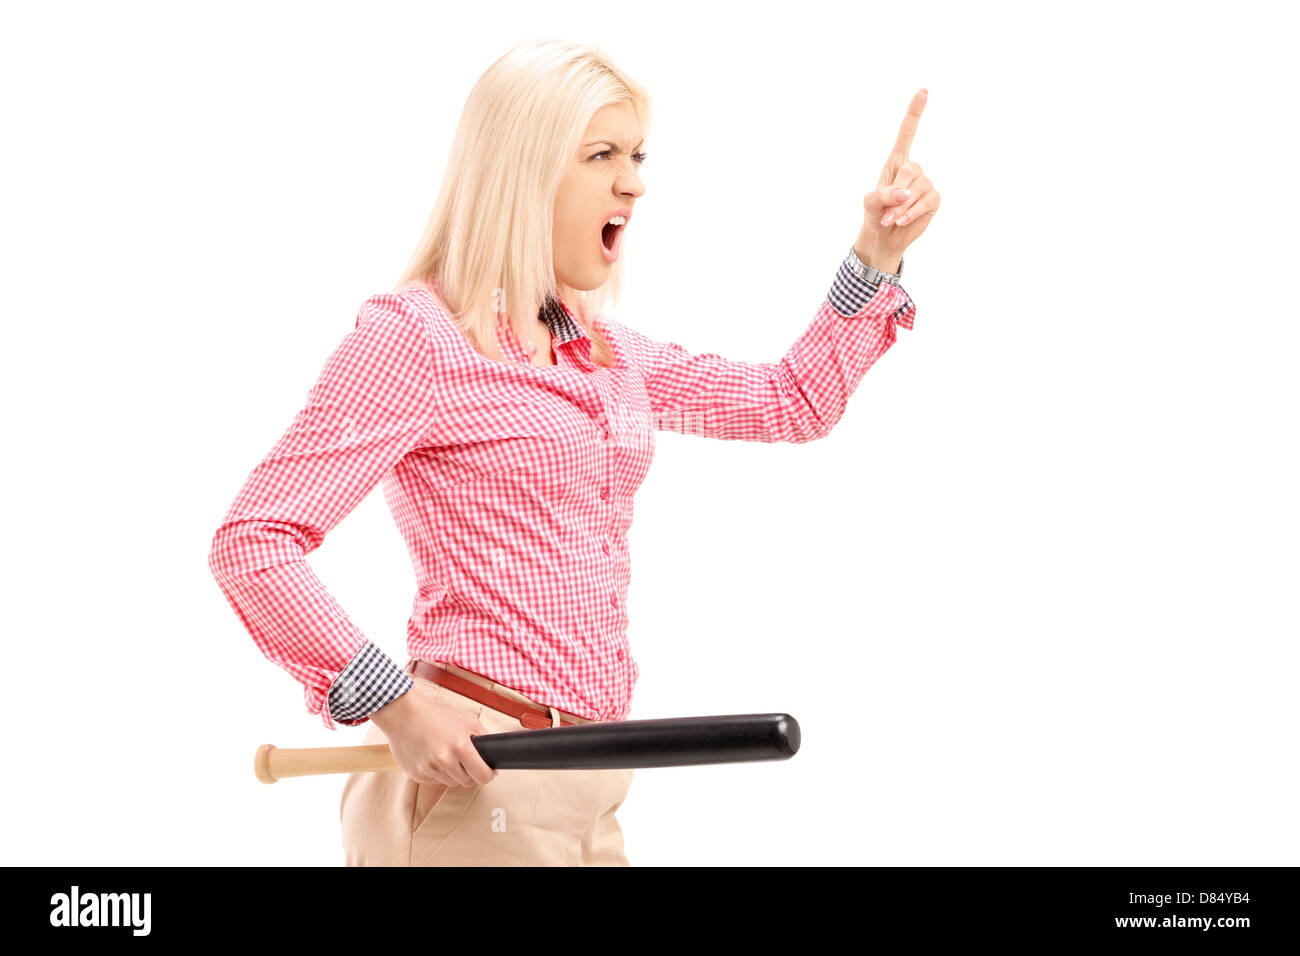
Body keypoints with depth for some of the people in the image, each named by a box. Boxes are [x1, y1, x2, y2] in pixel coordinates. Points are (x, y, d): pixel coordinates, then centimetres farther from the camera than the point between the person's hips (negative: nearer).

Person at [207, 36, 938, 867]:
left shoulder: (607, 351, 14)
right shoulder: (412, 332, -10)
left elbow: (797, 402, 21)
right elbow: (254, 542, -16)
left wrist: (877, 259, 10)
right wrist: (394, 704, -23)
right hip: (474, 772, -8)